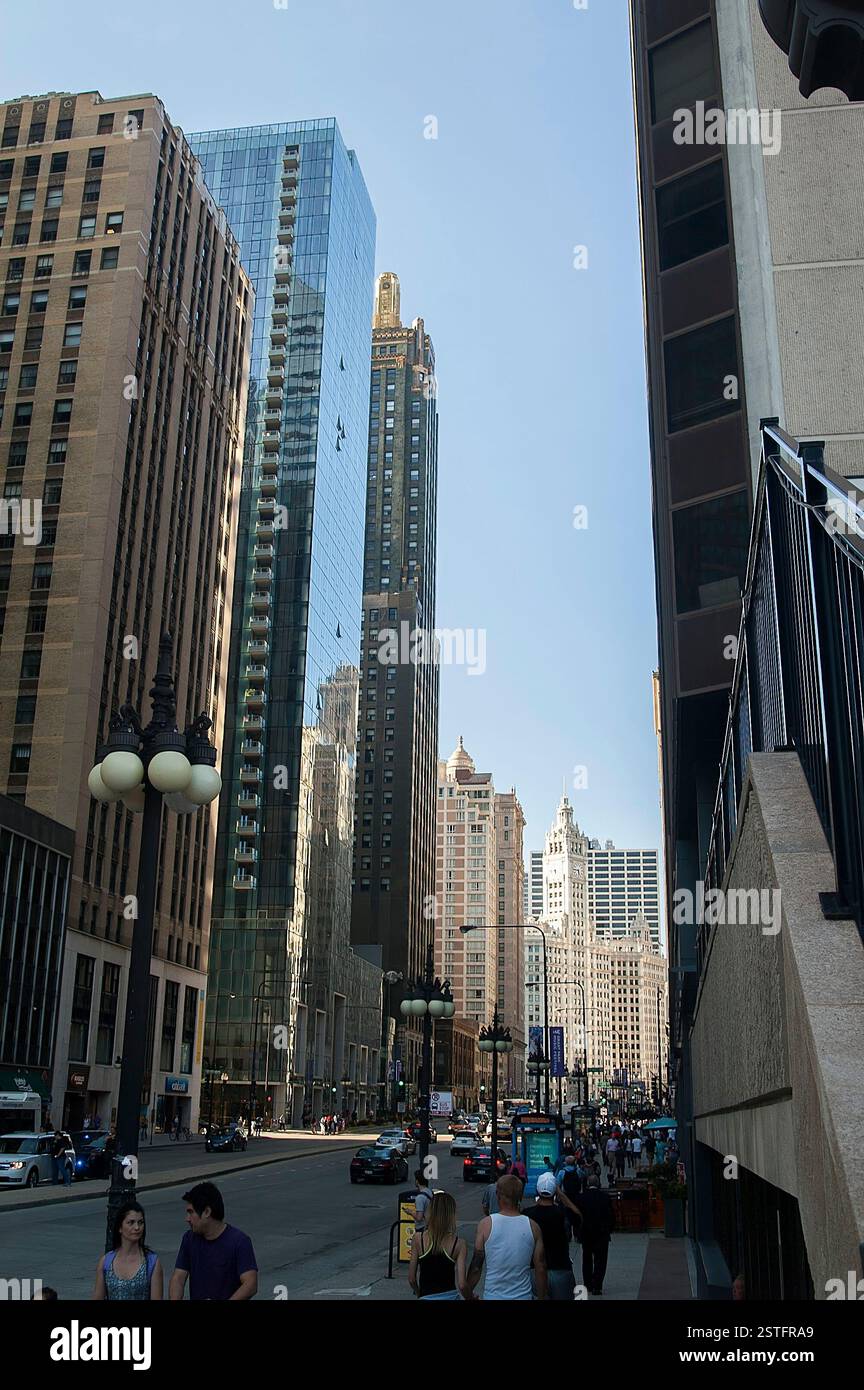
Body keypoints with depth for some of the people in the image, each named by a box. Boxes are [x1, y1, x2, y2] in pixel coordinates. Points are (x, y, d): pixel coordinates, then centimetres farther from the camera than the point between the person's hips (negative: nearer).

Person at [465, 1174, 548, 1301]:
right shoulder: (533, 1227, -5)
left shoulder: (486, 1224, -10)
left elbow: (476, 1266, -7)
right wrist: (542, 1296, 12)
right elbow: (540, 1268, -1)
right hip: (523, 1296, 2)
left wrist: (468, 1293, 6)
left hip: (493, 1296, -2)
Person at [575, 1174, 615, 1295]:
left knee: (587, 1259, 17)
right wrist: (610, 1229, 9)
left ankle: (588, 1285, 20)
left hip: (585, 1233, 1)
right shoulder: (605, 1197, -9)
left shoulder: (581, 1197, -7)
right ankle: (597, 1286, -2)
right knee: (600, 1260, 5)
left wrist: (577, 1232, 7)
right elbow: (611, 1215, -5)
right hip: (602, 1233, -1)